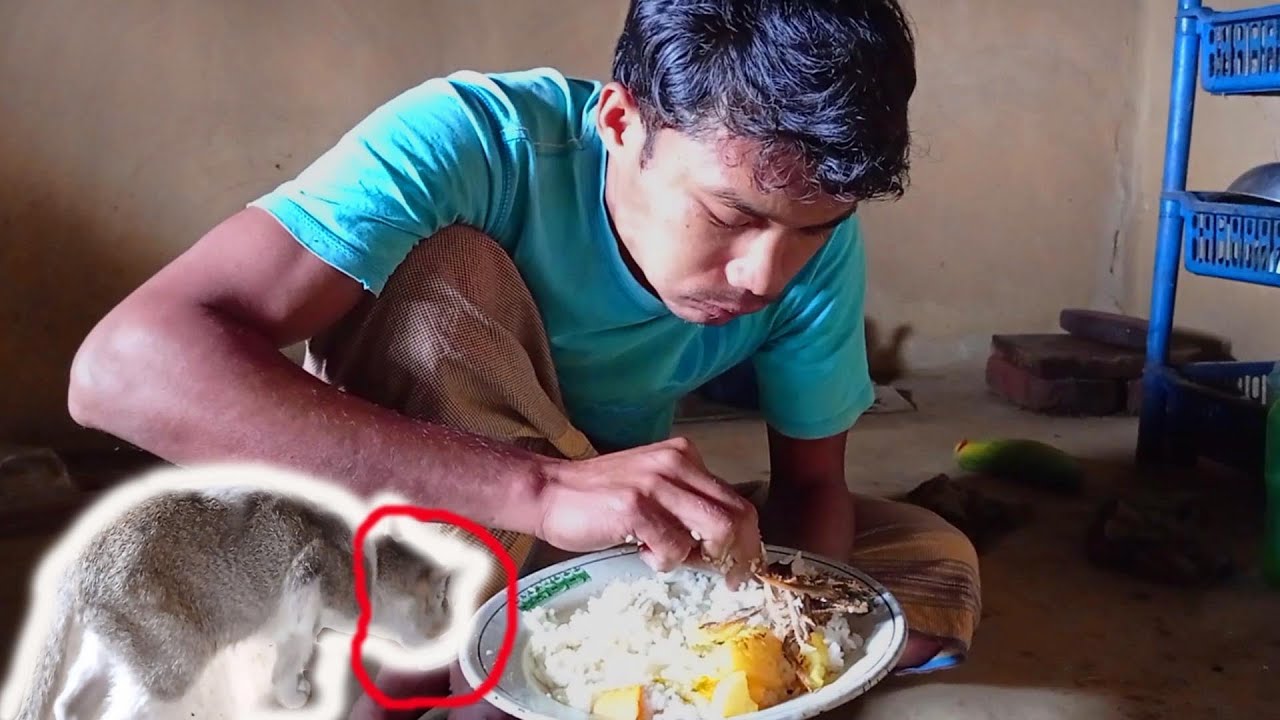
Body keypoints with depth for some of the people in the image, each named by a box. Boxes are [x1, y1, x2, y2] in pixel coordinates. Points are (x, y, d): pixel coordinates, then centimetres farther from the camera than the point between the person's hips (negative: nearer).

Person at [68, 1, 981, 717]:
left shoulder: (817, 239, -17)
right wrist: (543, 487, -49)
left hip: (633, 546, 5)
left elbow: (812, 482, -5)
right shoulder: (480, 140, -30)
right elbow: (124, 369, -40)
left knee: (938, 564, -9)